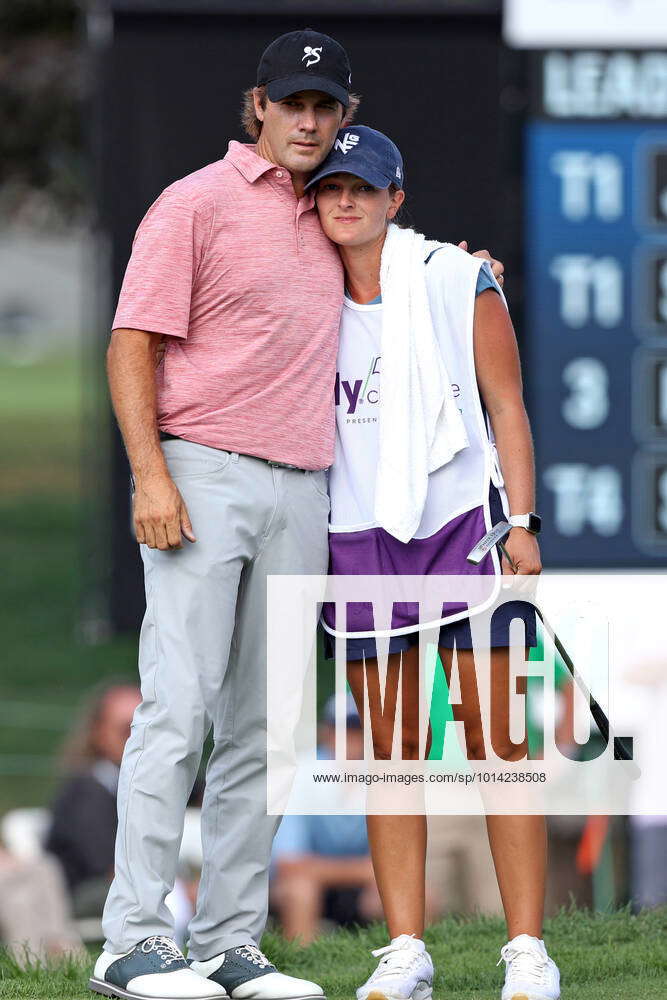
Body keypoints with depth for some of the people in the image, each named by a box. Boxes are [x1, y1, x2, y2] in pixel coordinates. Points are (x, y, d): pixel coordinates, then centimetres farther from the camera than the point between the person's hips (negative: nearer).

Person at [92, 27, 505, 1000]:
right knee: (179, 706, -13)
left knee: (264, 728, 5)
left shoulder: (329, 219, 17)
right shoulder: (195, 204, -2)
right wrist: (151, 476, -18)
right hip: (202, 478, -7)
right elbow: (132, 345, -7)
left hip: (301, 496, 7)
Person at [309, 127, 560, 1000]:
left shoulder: (460, 281, 1)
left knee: (497, 742, -6)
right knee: (390, 748, 2)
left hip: (462, 521, -3)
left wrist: (521, 521, -6)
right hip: (358, 533, 3)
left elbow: (506, 406, 2)